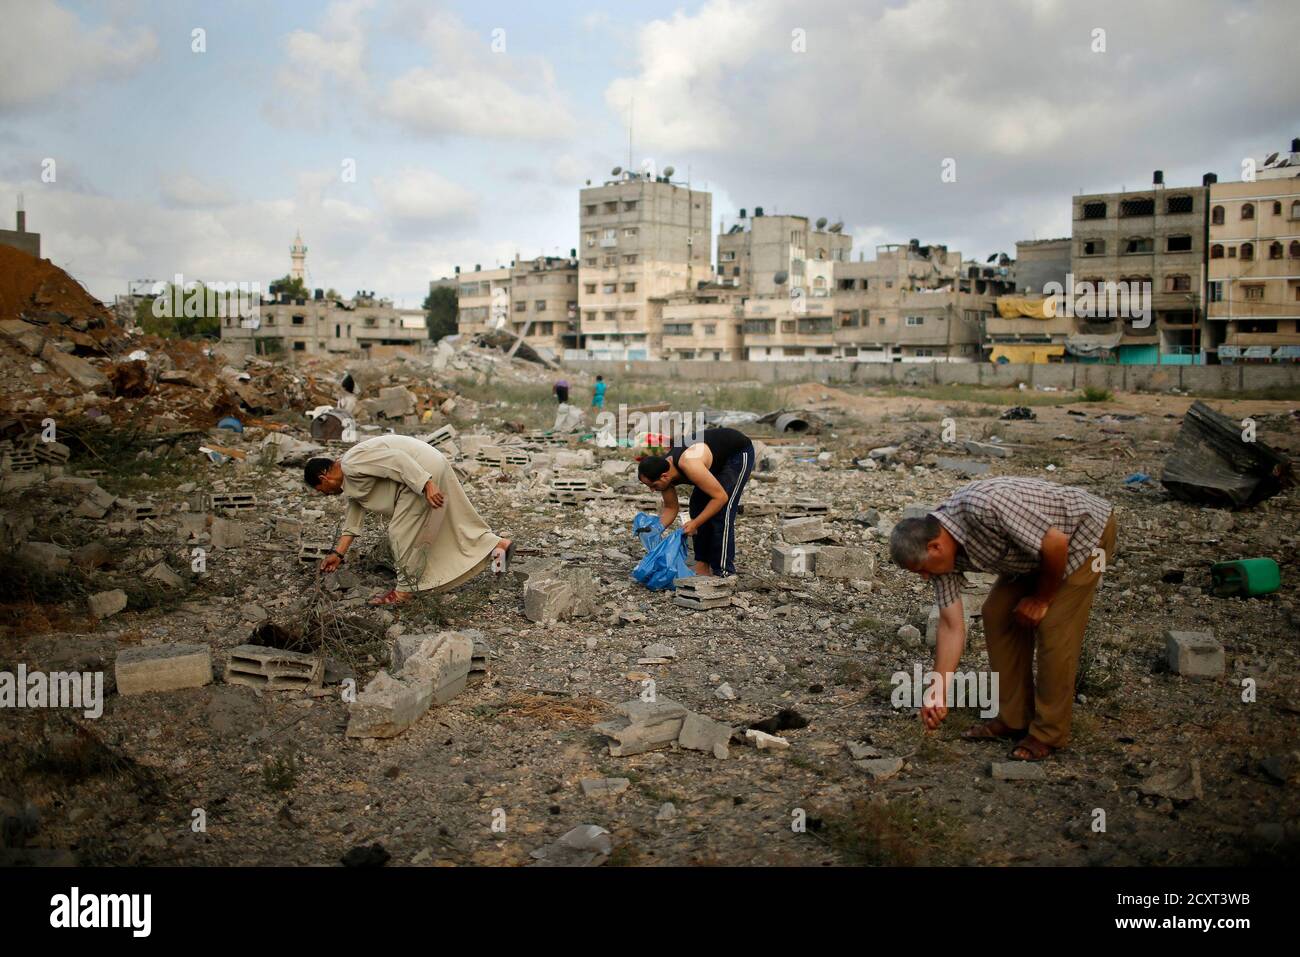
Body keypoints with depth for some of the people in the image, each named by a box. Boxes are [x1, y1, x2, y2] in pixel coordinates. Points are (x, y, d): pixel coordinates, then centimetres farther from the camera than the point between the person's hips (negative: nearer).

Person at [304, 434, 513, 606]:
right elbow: (353, 519, 22)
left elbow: (395, 460, -23)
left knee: (403, 533, -3)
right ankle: (498, 544, 26)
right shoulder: (350, 480, 17)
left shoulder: (352, 465, -15)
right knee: (452, 520, 20)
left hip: (423, 472, -10)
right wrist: (338, 553, 23)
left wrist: (426, 487, -27)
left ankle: (405, 590, 7)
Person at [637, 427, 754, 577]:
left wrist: (694, 524, -29)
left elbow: (721, 497, -31)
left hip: (739, 452, -9)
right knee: (698, 505, 4)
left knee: (722, 512, -16)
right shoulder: (663, 469, -12)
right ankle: (702, 567, 10)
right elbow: (671, 508, 2)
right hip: (721, 453, 9)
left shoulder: (688, 465, -38)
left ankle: (724, 573, -10)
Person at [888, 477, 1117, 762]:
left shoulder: (983, 506, -38)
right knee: (997, 615, 3)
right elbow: (952, 625, -7)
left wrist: (1041, 599, -14)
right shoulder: (941, 550, -11)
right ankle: (1013, 717, 15)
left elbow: (1056, 543, -30)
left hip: (1085, 530, -8)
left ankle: (1050, 732, 3)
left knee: (1052, 626, -12)